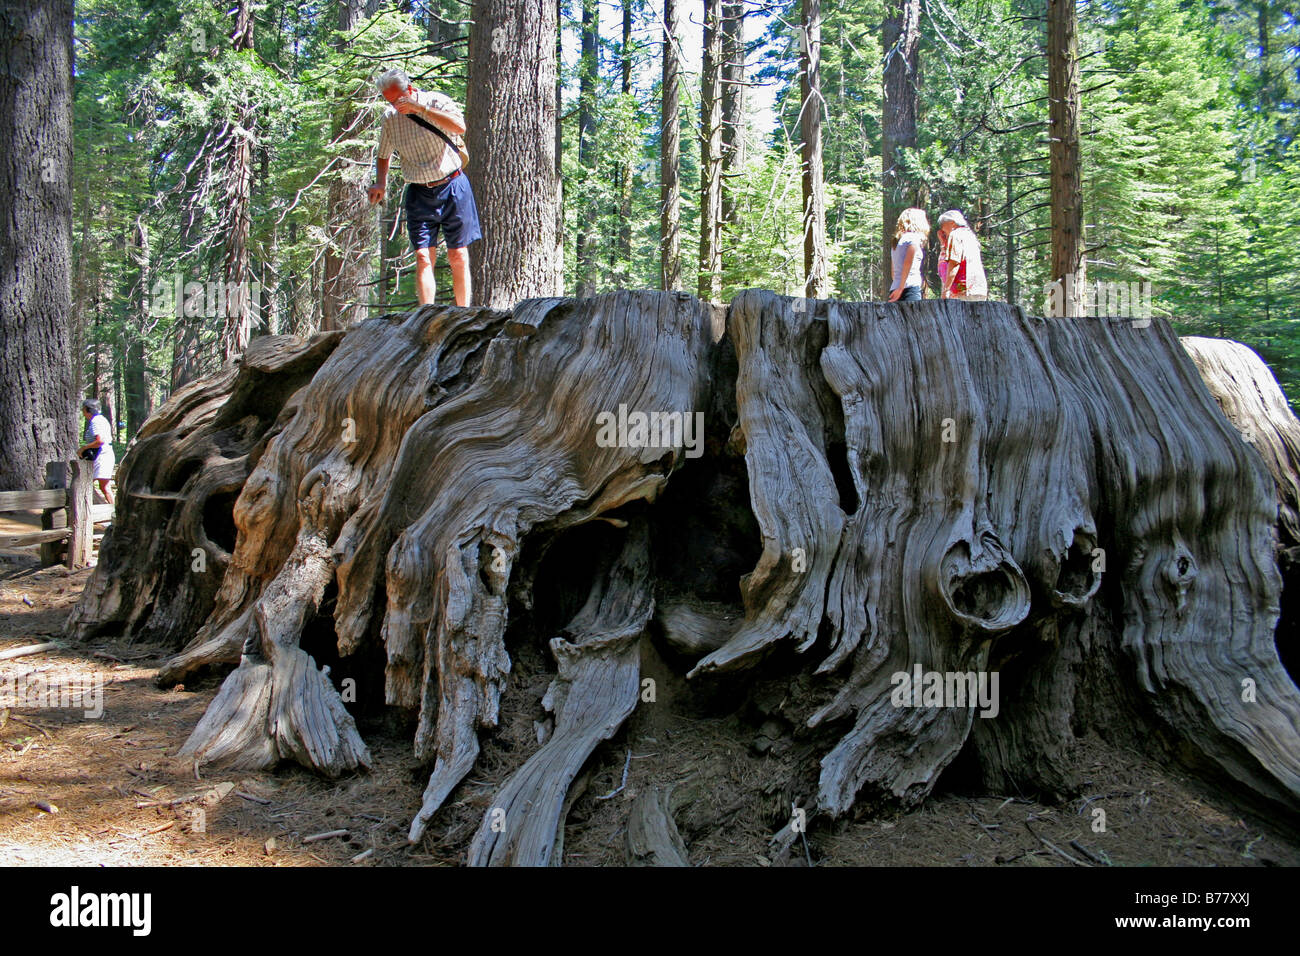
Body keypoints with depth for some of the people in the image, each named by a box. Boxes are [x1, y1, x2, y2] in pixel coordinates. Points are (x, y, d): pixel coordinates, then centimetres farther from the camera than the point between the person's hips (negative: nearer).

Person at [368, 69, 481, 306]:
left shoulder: (437, 102, -4)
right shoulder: (390, 117, 5)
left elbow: (459, 127, -24)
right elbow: (383, 156, 19)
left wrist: (420, 108, -25)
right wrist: (381, 183, 0)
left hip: (452, 187, -2)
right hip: (419, 194, 2)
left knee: (458, 256, 0)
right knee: (423, 257, -11)